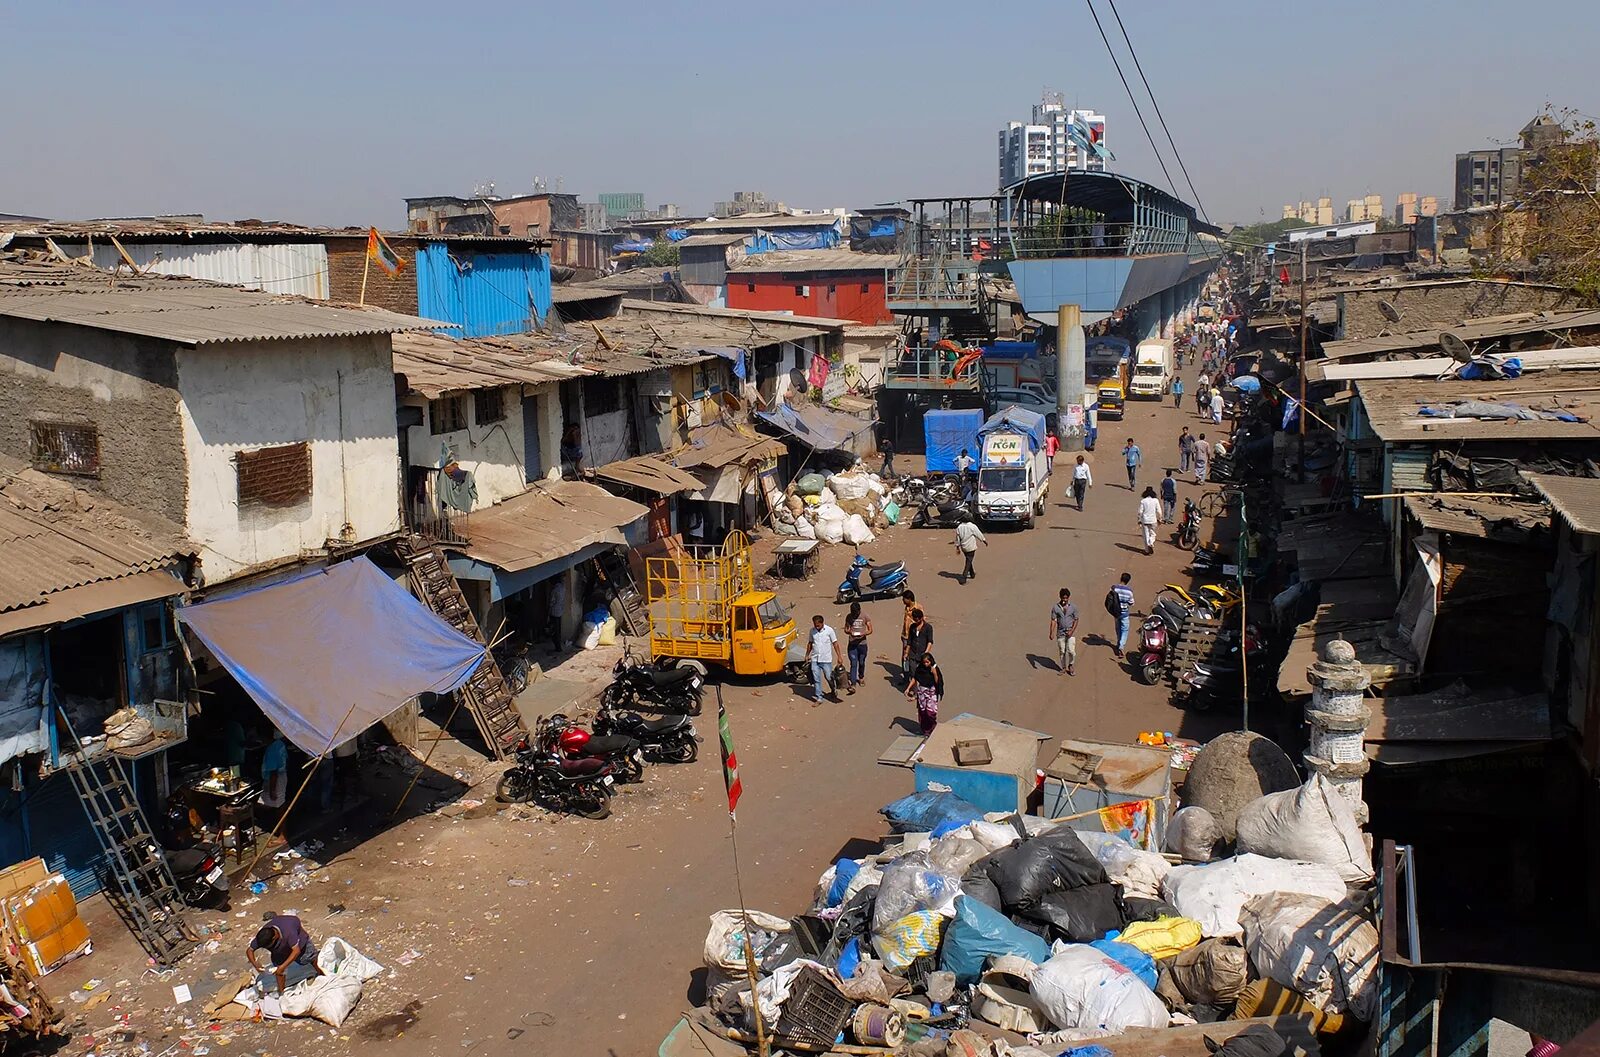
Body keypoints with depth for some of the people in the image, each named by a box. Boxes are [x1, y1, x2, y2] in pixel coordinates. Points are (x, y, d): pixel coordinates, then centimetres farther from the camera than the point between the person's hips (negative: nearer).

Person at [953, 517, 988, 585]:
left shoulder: (959, 527, -3)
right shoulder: (972, 526, -17)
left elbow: (957, 538, 3)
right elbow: (979, 534, -7)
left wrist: (957, 547, 13)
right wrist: (984, 541, 8)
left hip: (963, 547, 5)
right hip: (971, 547, -5)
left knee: (968, 560, 25)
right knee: (968, 562, -2)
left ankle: (972, 573, 44)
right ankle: (963, 579, -9)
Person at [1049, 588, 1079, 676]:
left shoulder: (1073, 607, -4)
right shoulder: (1055, 607, -4)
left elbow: (1076, 620, 0)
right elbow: (1053, 620, -3)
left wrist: (1072, 631, -11)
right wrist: (1051, 633, -10)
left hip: (1070, 633, -1)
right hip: (1060, 633, 1)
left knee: (1071, 651, -9)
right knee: (1062, 652, 7)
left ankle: (1070, 666, 14)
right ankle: (1064, 668, 22)